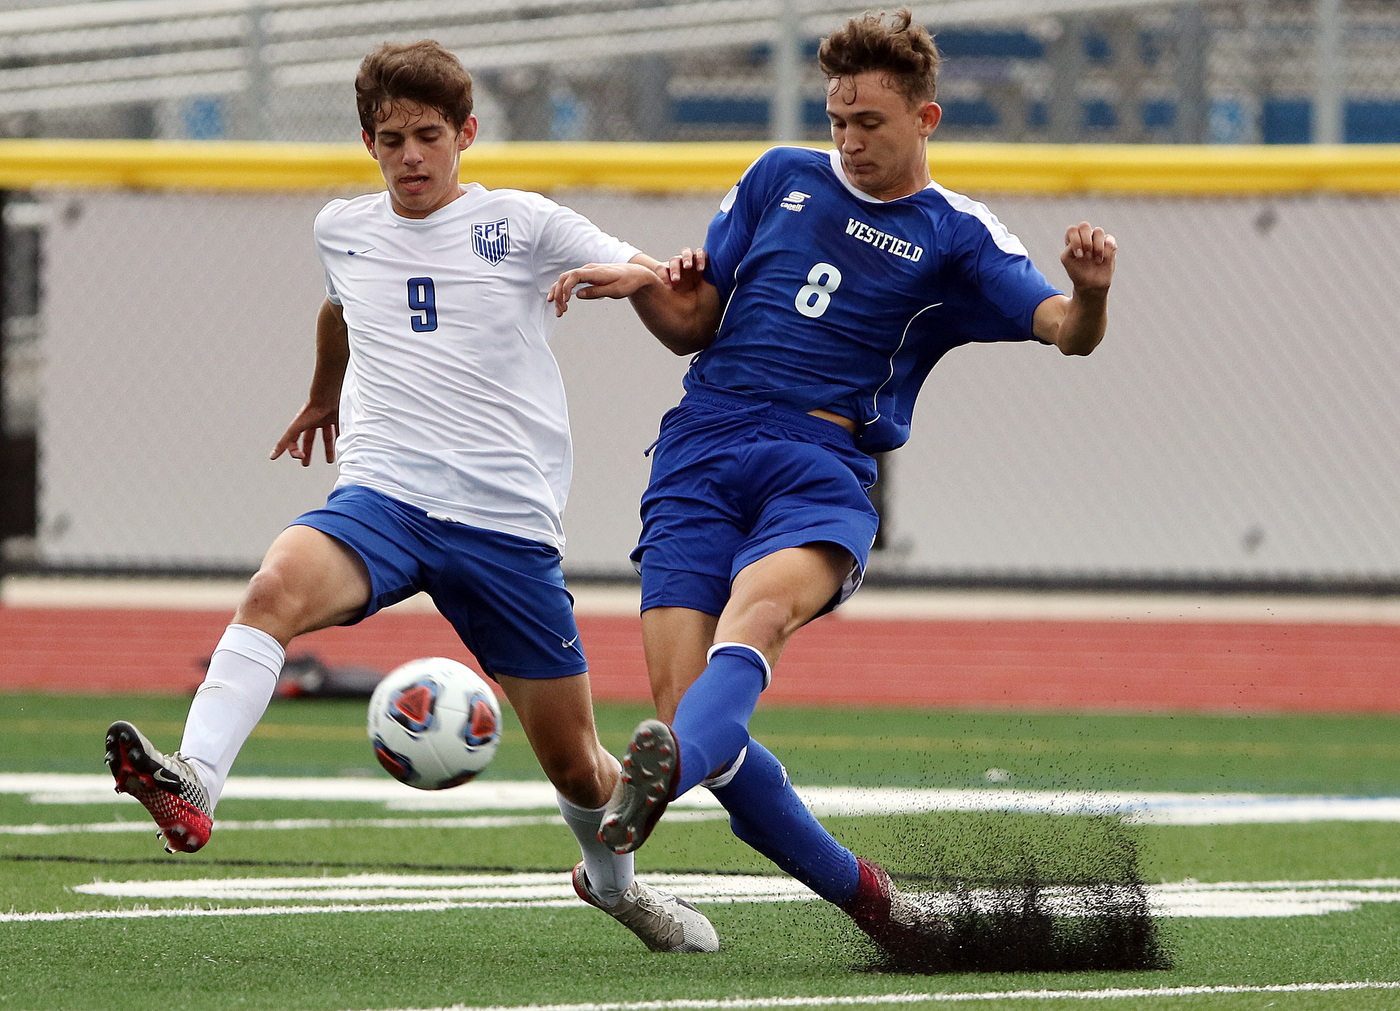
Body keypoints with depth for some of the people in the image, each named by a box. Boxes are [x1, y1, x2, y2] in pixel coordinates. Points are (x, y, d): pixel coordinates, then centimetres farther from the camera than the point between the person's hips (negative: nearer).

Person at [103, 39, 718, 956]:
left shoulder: (521, 225, 3)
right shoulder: (342, 231, 14)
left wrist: (640, 276, -23)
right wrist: (324, 395, 54)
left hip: (508, 525, -1)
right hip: (381, 496, 2)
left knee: (575, 763, 5)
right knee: (279, 587, -34)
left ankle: (613, 879, 38)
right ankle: (193, 784, -50)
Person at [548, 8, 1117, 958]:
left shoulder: (956, 239, 10)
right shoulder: (783, 177, 18)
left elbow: (1068, 331, -4)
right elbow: (694, 326, 23)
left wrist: (1091, 290, -27)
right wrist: (644, 286, 1)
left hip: (823, 471, -3)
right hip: (701, 453, 3)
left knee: (758, 609, -37)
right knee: (689, 708, -13)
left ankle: (662, 777, -65)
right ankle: (858, 891, 4)